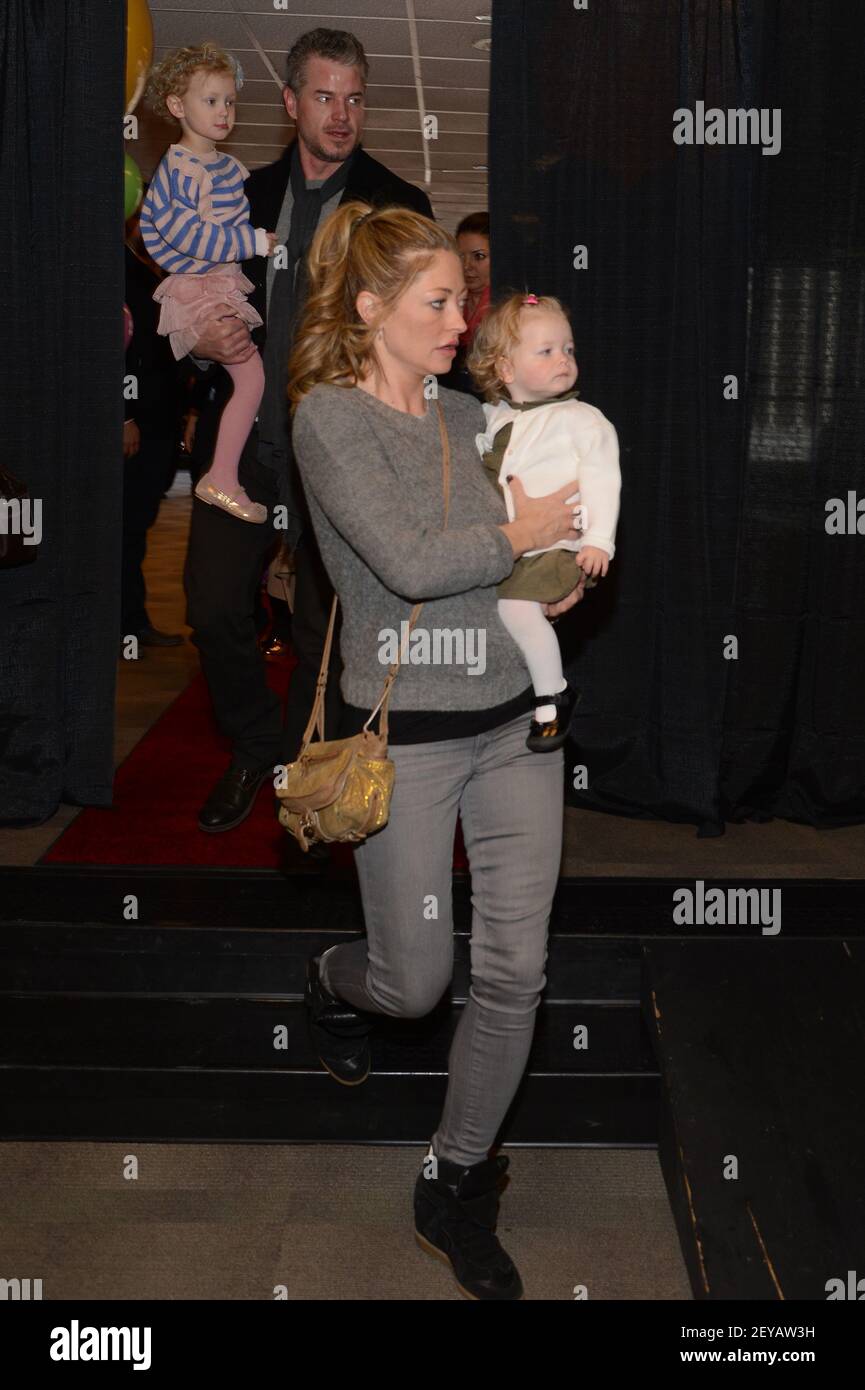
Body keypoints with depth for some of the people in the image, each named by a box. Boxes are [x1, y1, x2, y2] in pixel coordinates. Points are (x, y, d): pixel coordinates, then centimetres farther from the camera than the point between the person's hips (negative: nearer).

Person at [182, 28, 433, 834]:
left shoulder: (396, 207, 0)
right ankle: (256, 748, 28)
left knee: (321, 628, 5)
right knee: (212, 607, 4)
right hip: (244, 437, 4)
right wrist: (203, 338, -4)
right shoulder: (248, 196, 11)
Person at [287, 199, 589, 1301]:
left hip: (514, 722, 6)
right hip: (404, 736, -5)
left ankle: (454, 1191, 24)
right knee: (416, 981, 6)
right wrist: (518, 534, -7)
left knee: (515, 973, 5)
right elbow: (408, 562, -21)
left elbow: (565, 491, 25)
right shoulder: (329, 419, -9)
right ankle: (331, 983, 44)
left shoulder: (468, 416, 9)